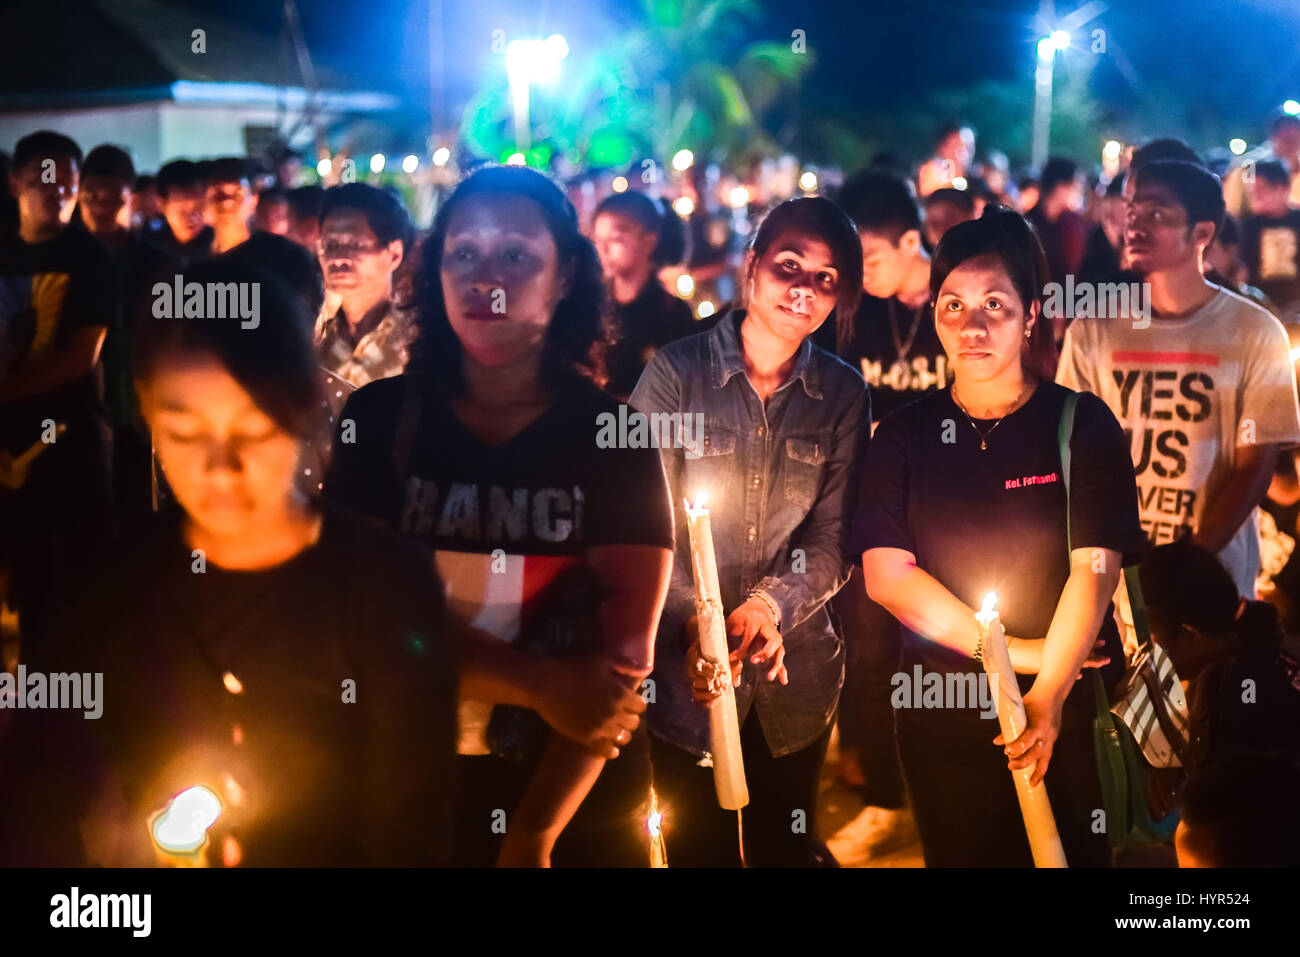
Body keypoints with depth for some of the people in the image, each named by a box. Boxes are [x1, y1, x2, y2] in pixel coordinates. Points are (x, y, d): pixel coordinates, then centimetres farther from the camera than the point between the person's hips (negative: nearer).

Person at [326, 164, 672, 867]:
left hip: (580, 811, -1)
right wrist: (538, 684, -22)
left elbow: (625, 652, -11)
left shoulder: (615, 438, -5)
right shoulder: (379, 419, -3)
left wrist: (534, 835, -19)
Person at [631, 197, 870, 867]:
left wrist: (770, 606, -24)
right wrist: (695, 626, -28)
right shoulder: (676, 372, -8)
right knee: (697, 848, 11)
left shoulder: (844, 396, -1)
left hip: (796, 677, 2)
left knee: (786, 849, 17)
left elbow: (833, 539, -5)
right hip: (687, 675, -2)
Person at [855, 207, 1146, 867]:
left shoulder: (1083, 425, -4)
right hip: (941, 714, 2)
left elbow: (1095, 568, -13)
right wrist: (1017, 652, -15)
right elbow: (886, 575, -8)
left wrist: (1050, 694, -26)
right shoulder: (905, 435, 1)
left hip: (1068, 710, -1)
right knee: (960, 857, 15)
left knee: (1070, 854, 10)